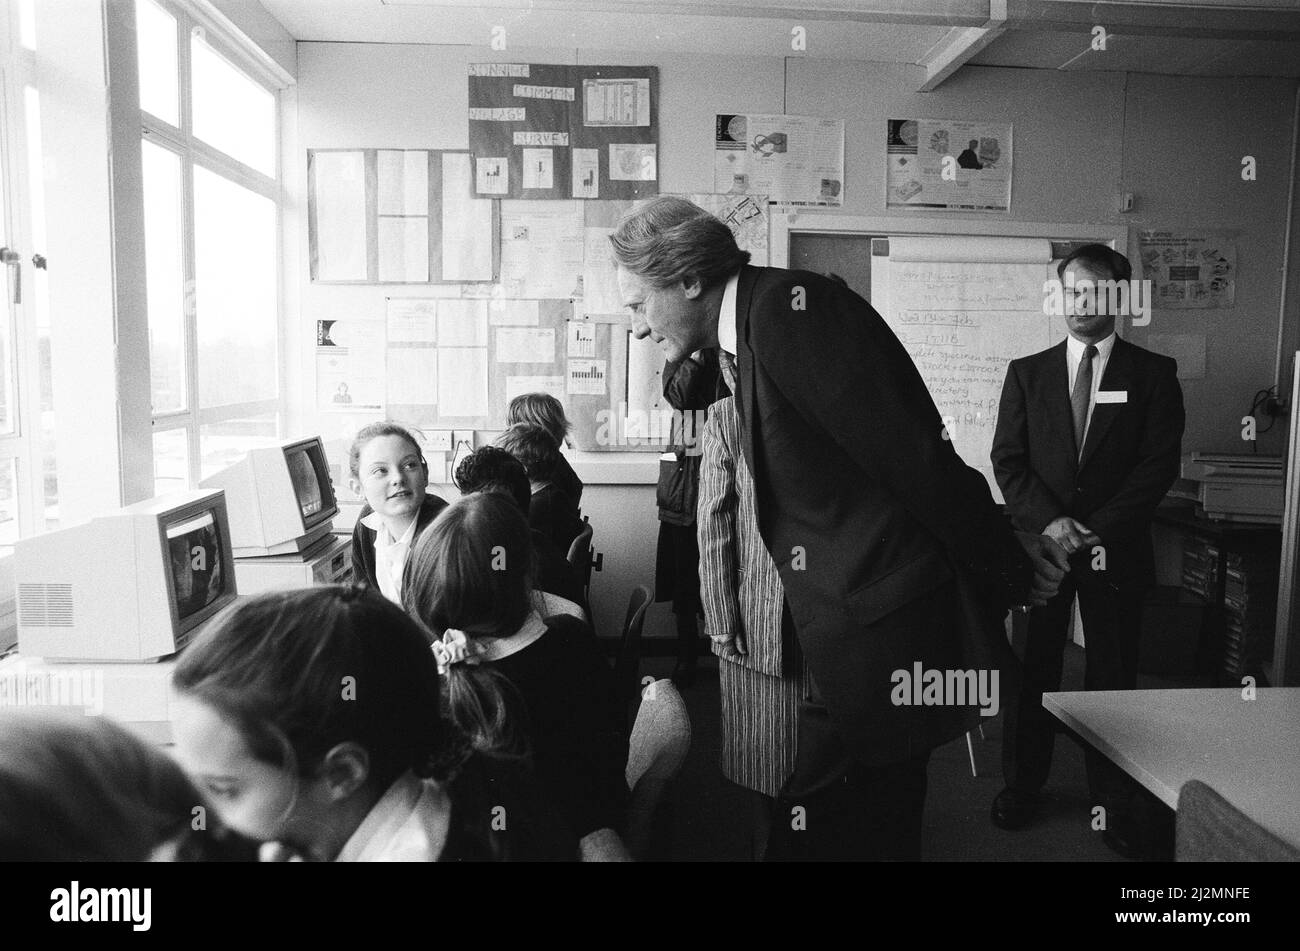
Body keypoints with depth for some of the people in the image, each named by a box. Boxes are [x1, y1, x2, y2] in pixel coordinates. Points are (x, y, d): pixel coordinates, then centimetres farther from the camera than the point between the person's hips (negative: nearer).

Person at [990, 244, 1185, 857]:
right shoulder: (1027, 372, 9)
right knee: (1031, 671, 7)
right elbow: (1007, 460, 3)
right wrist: (1049, 520, -11)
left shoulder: (1153, 374, 5)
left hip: (1115, 549, -1)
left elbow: (1159, 464, -2)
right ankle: (1022, 786, 22)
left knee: (1113, 678, 6)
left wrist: (1098, 529, -12)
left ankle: (1113, 802, 20)